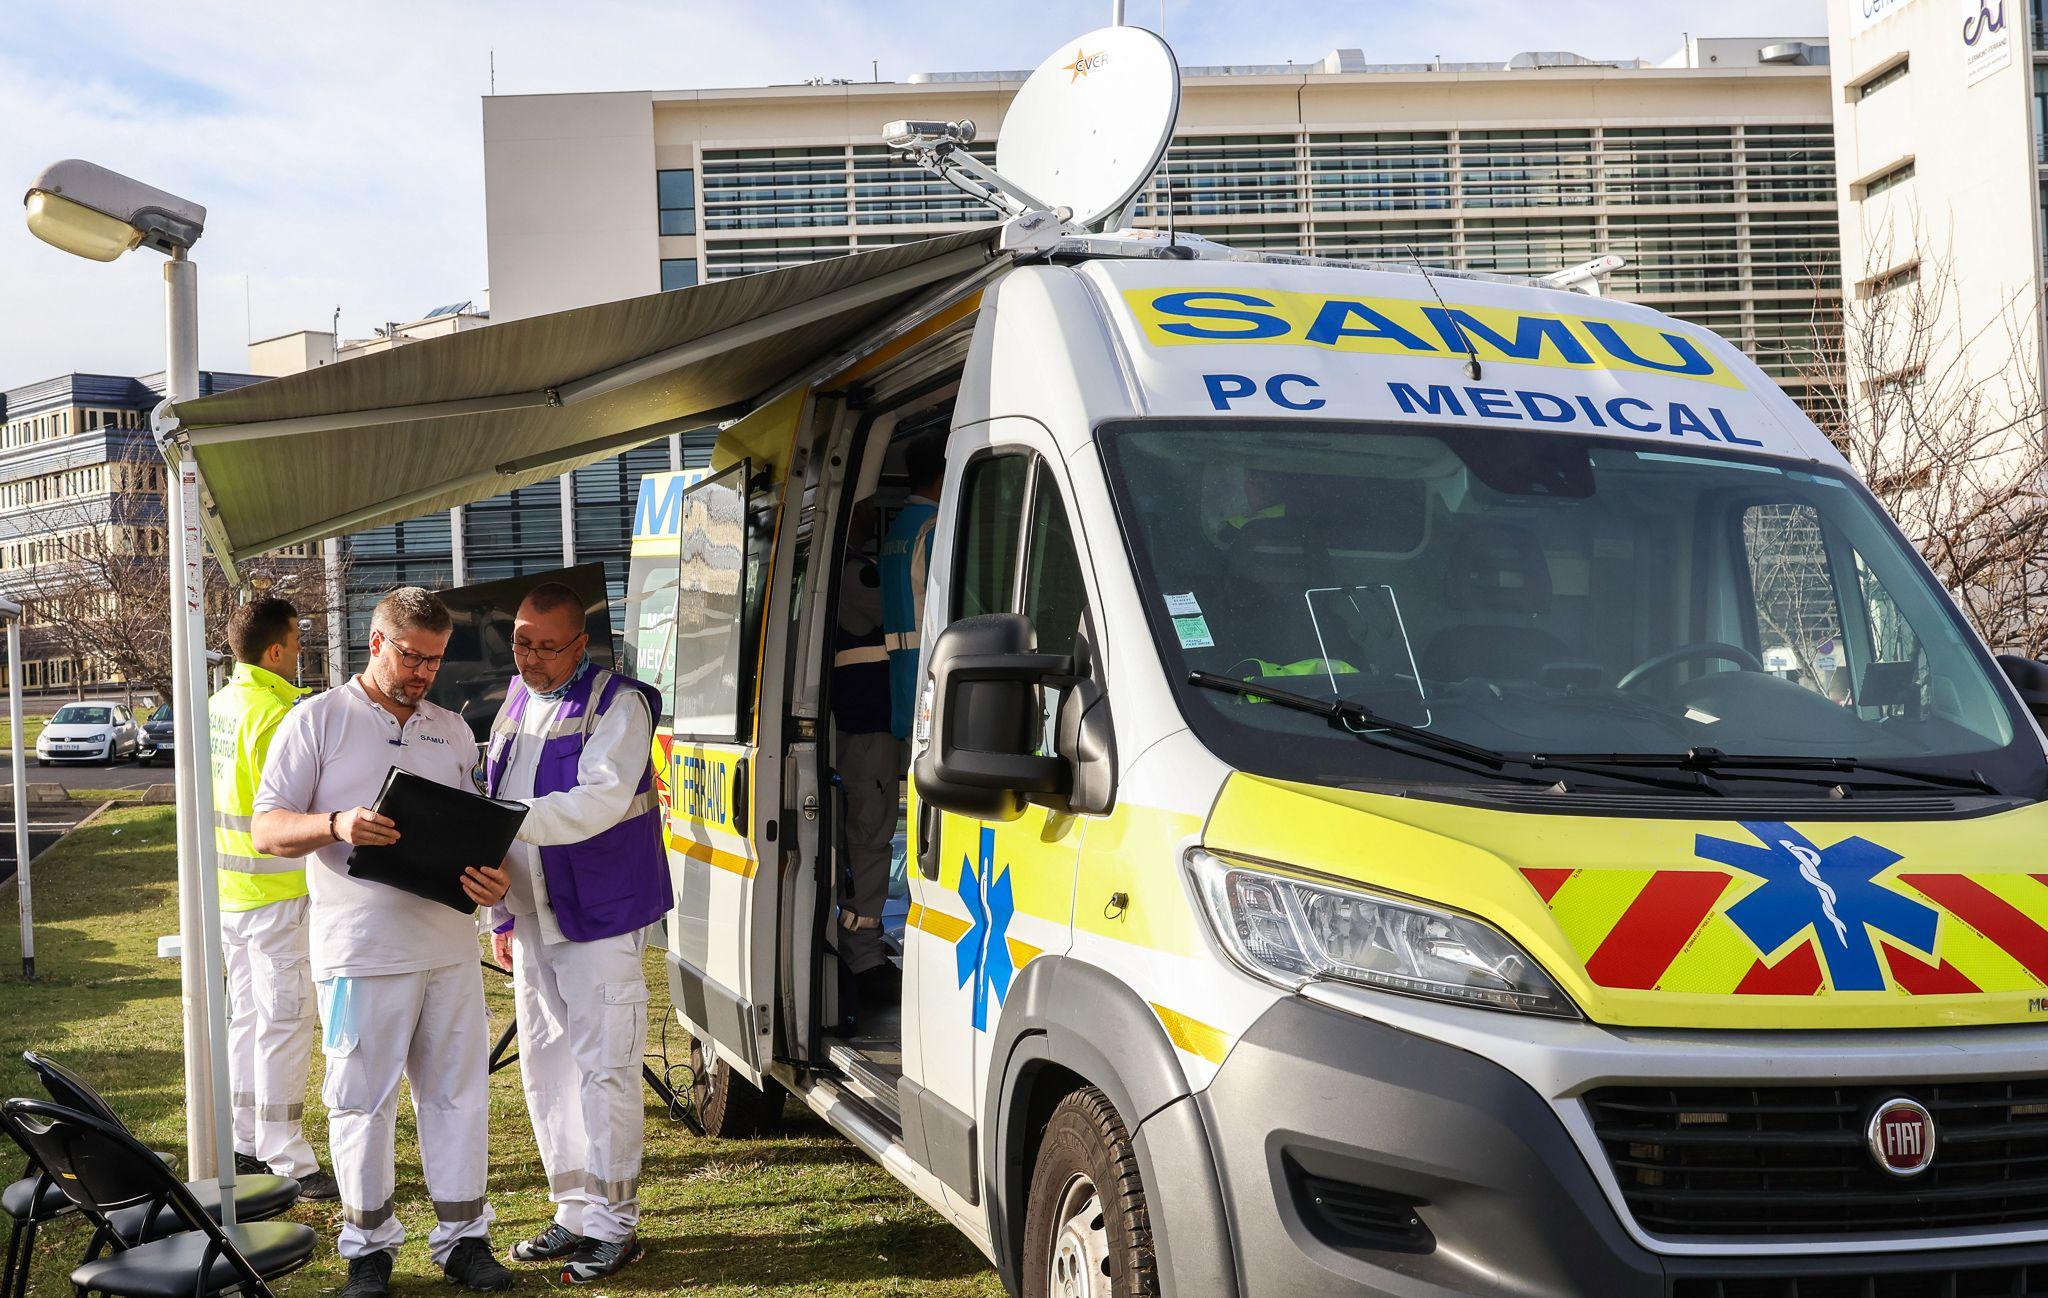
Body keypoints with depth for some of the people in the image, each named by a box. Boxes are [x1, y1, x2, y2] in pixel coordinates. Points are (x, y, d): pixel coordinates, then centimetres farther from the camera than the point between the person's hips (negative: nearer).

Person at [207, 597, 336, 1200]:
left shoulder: (217, 707, 9)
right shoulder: (276, 714, -20)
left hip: (229, 885, 9)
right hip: (277, 890, -9)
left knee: (246, 1016, 16)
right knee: (285, 1024, -4)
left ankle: (246, 1146, 24)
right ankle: (287, 1160, -1)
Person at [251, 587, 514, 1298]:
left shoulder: (453, 731, 16)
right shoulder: (318, 721, 1)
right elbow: (268, 829, -3)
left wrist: (492, 878, -3)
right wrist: (336, 825, -23)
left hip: (450, 944, 4)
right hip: (361, 949, -4)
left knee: (458, 1092, 8)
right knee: (362, 1100, 2)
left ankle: (462, 1235, 19)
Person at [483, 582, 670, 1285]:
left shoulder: (618, 704, -11)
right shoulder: (516, 703, 13)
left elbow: (600, 801, -25)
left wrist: (512, 820, -35)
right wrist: (503, 912, 16)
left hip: (601, 918, -8)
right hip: (533, 922, 8)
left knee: (603, 1069, -6)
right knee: (545, 1067, 12)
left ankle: (614, 1224, 3)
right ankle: (574, 1212, 23)